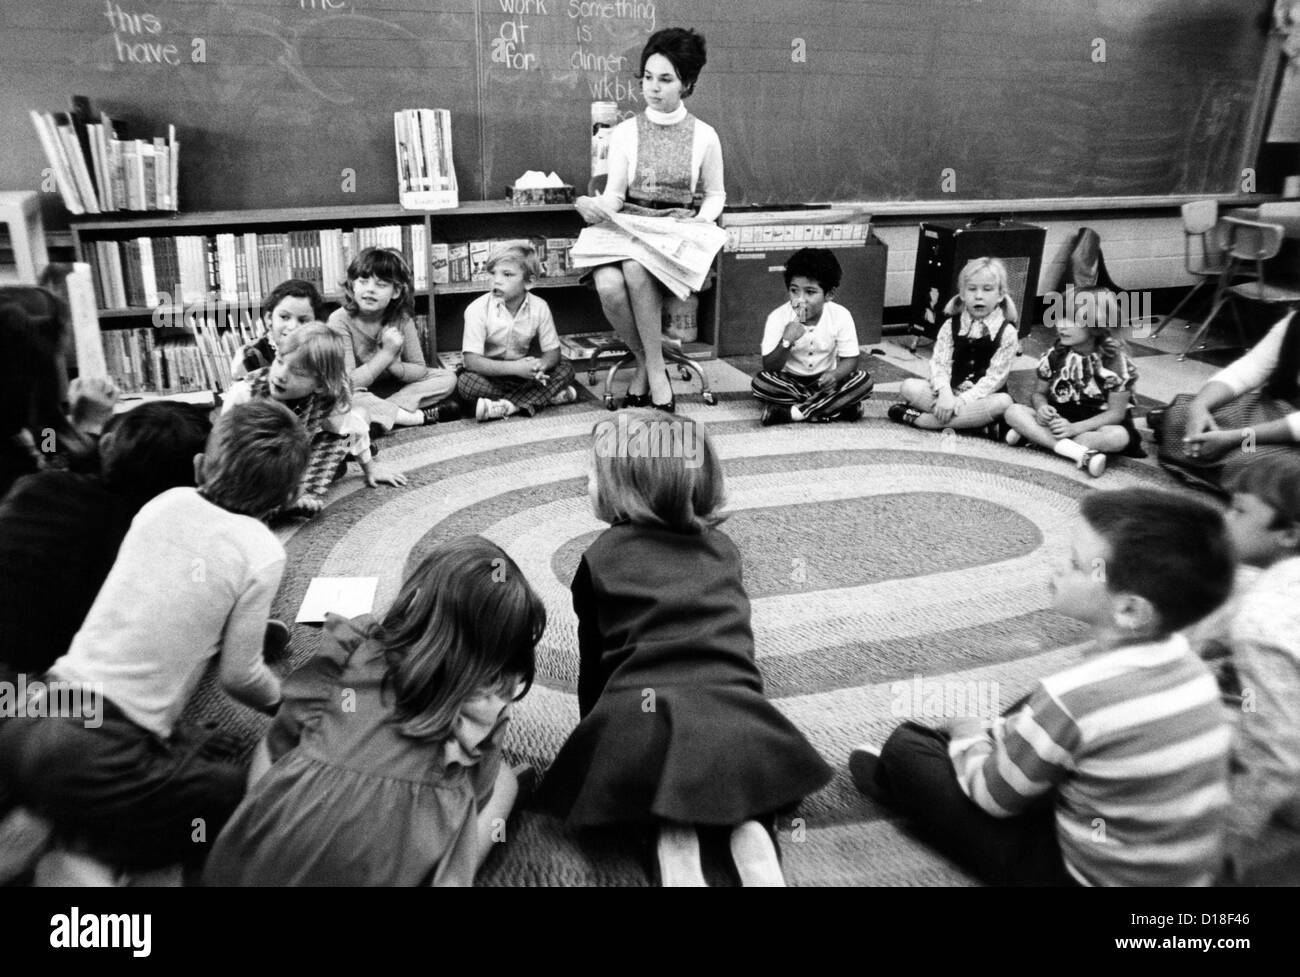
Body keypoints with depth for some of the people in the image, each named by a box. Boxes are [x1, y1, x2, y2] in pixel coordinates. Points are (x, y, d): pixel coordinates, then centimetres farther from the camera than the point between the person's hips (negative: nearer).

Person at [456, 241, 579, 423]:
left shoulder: (539, 307, -9)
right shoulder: (478, 309, -18)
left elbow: (552, 352, -5)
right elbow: (471, 360, -23)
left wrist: (540, 365, -30)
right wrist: (514, 367, -34)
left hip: (522, 372, 3)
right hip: (491, 375, -3)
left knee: (565, 368, -15)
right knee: (465, 383, -33)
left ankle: (505, 406, -26)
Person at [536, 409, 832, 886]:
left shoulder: (601, 557, 10)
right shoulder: (724, 547, 18)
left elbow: (593, 658, 16)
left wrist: (596, 727, 29)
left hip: (644, 718, -1)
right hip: (737, 717, 2)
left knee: (667, 819, 25)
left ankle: (670, 834, -8)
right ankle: (750, 829, -2)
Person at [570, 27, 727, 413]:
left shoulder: (704, 136, 6)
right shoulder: (625, 132, 7)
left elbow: (715, 196, 13)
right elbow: (615, 193, 2)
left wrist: (699, 223, -7)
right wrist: (597, 207, -21)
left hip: (678, 232, -2)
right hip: (628, 227, 2)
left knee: (637, 270, -36)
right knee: (608, 285, -32)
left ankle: (652, 367, -20)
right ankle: (646, 361, -8)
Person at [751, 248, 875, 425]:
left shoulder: (841, 316, -12)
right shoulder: (778, 317, -15)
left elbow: (850, 359, -9)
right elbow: (769, 368, -16)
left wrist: (834, 375, -31)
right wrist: (786, 342, -35)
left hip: (825, 382, 2)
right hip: (789, 382, -1)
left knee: (864, 380, -24)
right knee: (760, 382, -31)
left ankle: (790, 412, -25)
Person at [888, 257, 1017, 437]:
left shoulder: (1006, 332, -5)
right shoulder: (951, 325, 3)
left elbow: (995, 377, -12)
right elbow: (939, 363, -5)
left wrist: (962, 401, -24)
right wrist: (944, 393, -26)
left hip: (982, 398, -2)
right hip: (950, 392, 2)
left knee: (1003, 402, -36)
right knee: (908, 387, -19)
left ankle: (918, 418, -31)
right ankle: (975, 423, -25)